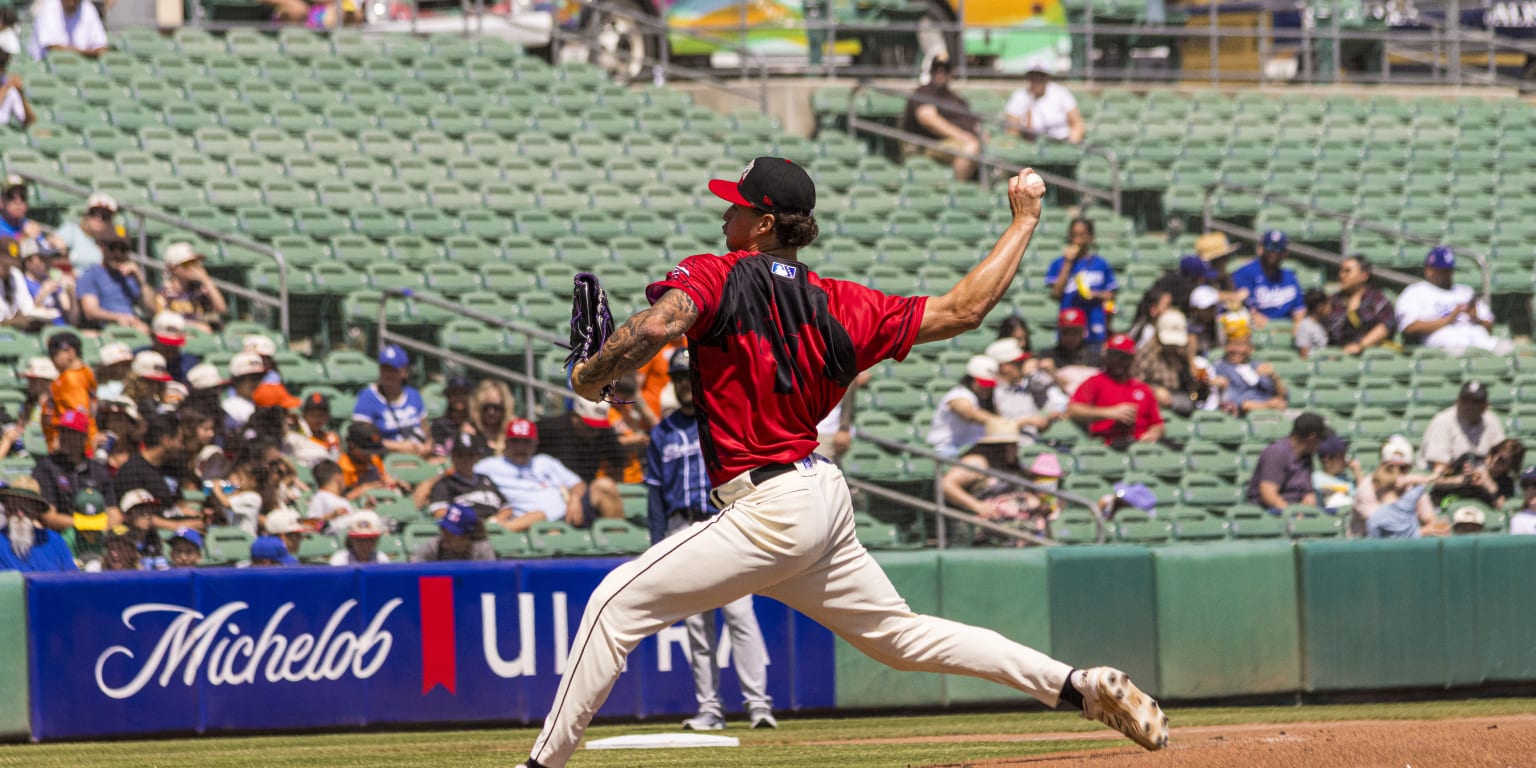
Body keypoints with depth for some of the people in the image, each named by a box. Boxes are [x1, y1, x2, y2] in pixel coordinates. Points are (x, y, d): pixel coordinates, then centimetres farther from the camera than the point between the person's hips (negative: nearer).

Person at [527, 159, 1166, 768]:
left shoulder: (716, 277, -8)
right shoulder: (839, 305, 10)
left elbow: (657, 326, -27)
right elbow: (963, 309, 10)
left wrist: (591, 376, -9)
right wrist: (1023, 220, 22)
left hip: (771, 511, -8)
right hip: (822, 496, 8)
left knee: (617, 603, -7)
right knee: (901, 635, 20)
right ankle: (1085, 687, 15)